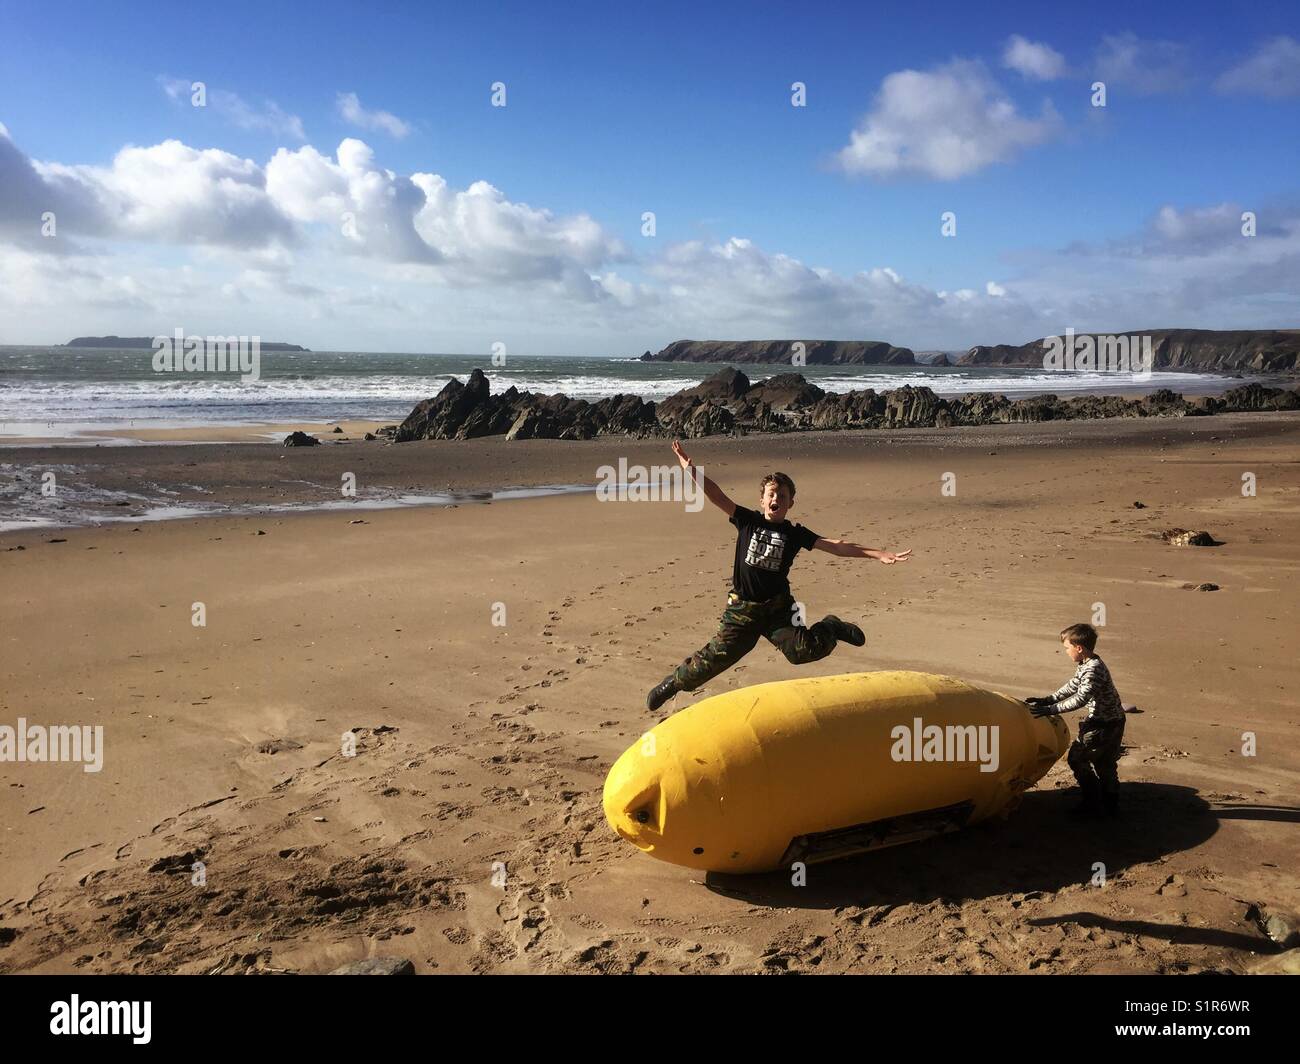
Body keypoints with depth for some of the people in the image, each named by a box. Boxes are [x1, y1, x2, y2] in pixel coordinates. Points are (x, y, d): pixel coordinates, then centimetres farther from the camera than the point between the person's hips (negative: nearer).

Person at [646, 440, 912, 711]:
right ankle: (674, 681, 15)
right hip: (742, 607, 0)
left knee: (802, 651, -15)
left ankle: (830, 628, 18)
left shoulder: (795, 534, 1)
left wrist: (877, 554, -11)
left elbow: (835, 546, -4)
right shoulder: (747, 521, 0)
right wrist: (692, 472, -23)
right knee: (717, 655, -8)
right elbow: (717, 497, -9)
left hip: (778, 606, 1)